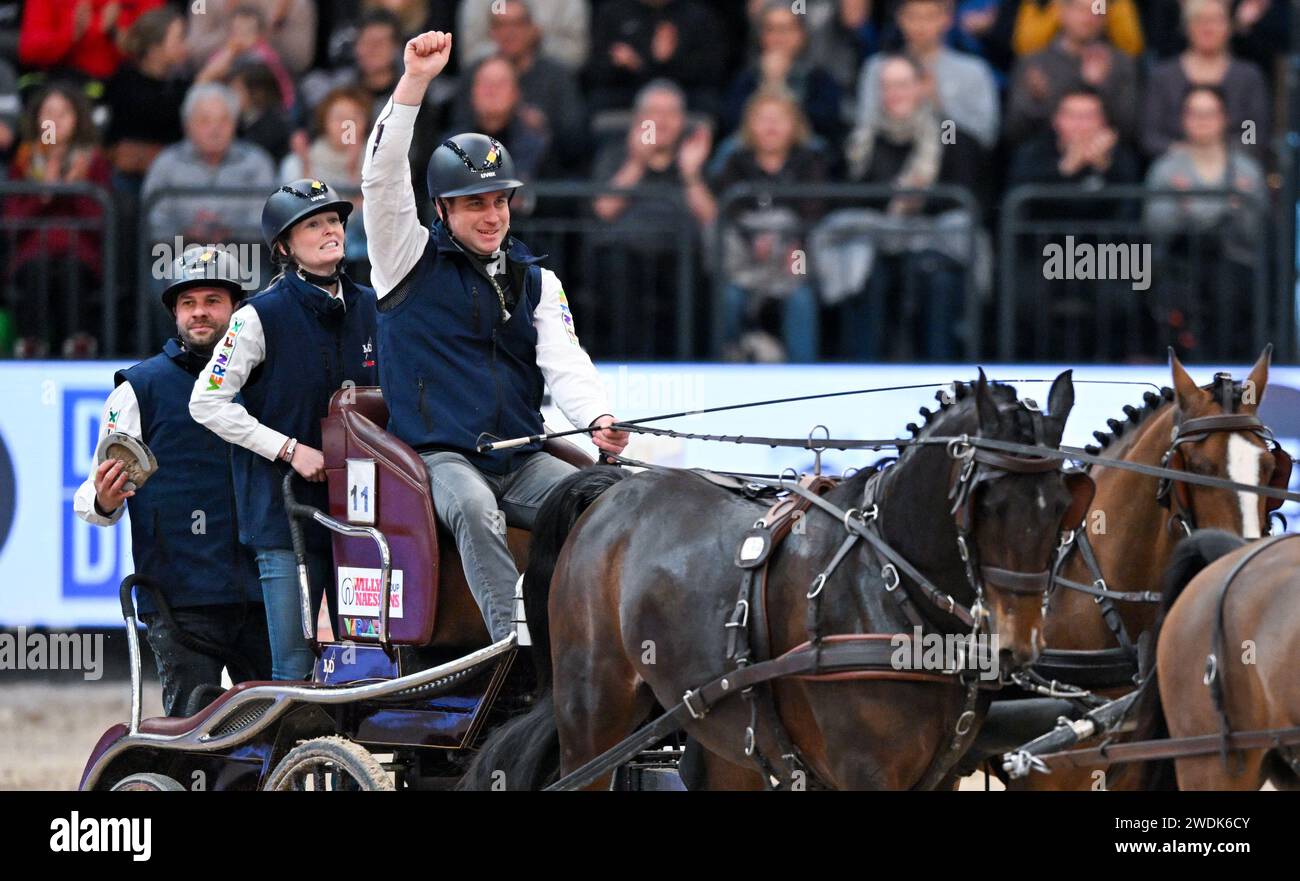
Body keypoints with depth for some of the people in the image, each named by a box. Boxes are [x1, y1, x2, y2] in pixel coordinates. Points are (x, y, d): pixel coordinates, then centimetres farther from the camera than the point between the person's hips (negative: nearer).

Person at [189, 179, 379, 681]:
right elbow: (207, 402, -7)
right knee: (295, 666, -5)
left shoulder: (368, 308, 9)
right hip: (285, 508, -4)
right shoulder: (263, 316, -5)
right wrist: (290, 450, -12)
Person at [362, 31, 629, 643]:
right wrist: (414, 84, -17)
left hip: (522, 459, 4)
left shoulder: (537, 282, 17)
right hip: (439, 455, -4)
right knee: (476, 509, -36)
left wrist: (597, 422, -19)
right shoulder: (412, 262, 6)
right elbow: (382, 179, -8)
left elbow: (564, 363, 3)